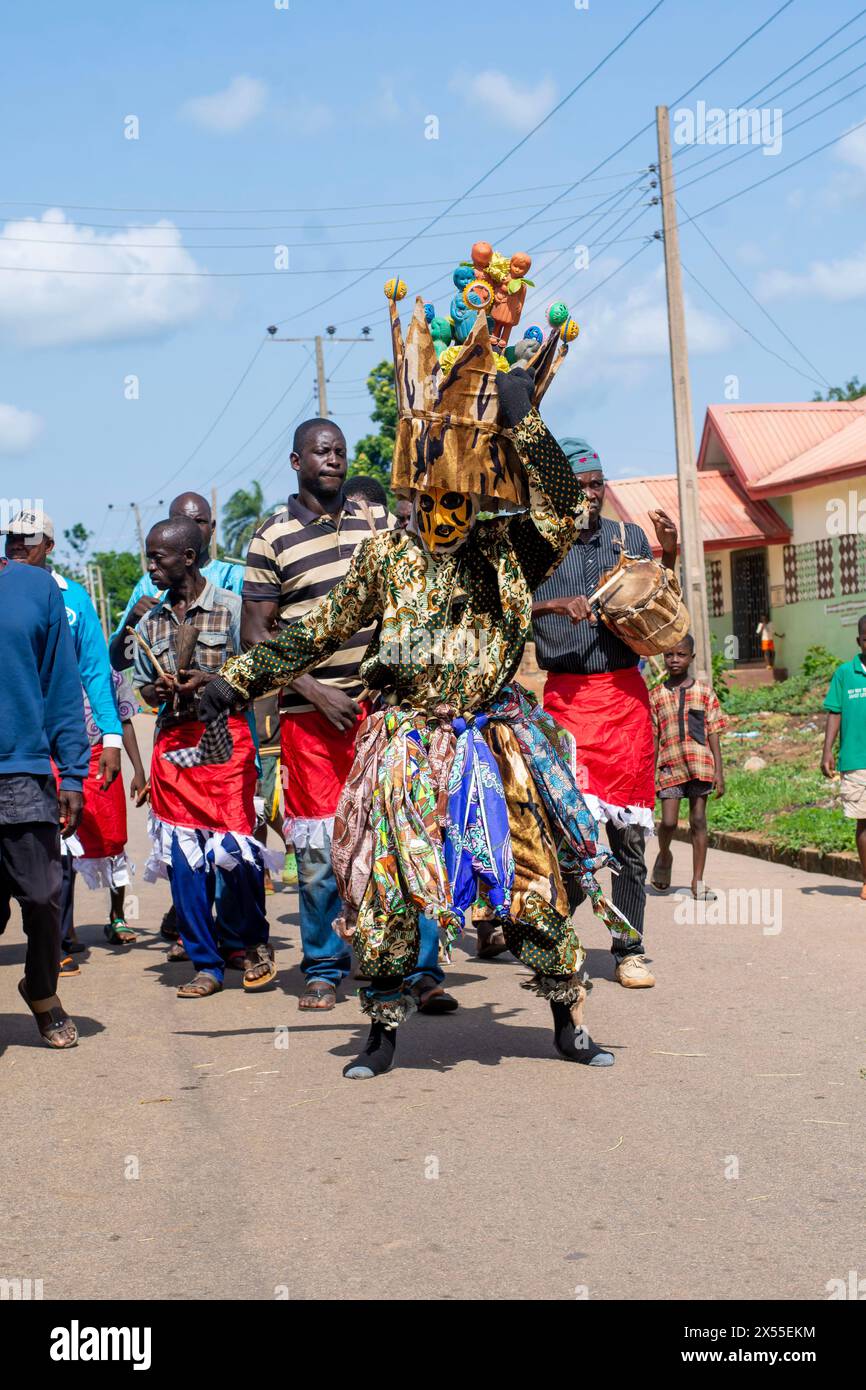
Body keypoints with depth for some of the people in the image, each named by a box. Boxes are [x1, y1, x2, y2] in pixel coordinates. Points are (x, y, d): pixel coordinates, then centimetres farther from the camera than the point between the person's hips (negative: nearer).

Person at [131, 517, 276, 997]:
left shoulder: (231, 608, -2)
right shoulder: (150, 621, 13)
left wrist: (212, 683, -16)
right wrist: (157, 690, -3)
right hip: (173, 743, 5)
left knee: (234, 847, -10)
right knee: (183, 856, 2)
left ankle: (256, 943, 16)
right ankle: (205, 964, 11)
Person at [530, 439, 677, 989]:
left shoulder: (629, 536, 13)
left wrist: (670, 554, 4)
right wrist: (555, 605, -21)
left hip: (627, 692, 3)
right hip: (568, 694, -3)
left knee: (630, 830, 3)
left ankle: (630, 950, 11)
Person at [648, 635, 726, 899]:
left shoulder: (704, 692, 5)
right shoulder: (656, 696, 7)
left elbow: (713, 734, 5)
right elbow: (653, 738, 9)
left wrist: (719, 772, -1)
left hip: (700, 763, 0)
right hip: (669, 765, 0)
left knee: (698, 821, 1)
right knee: (668, 822, -9)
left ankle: (698, 882, 7)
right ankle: (664, 857, 24)